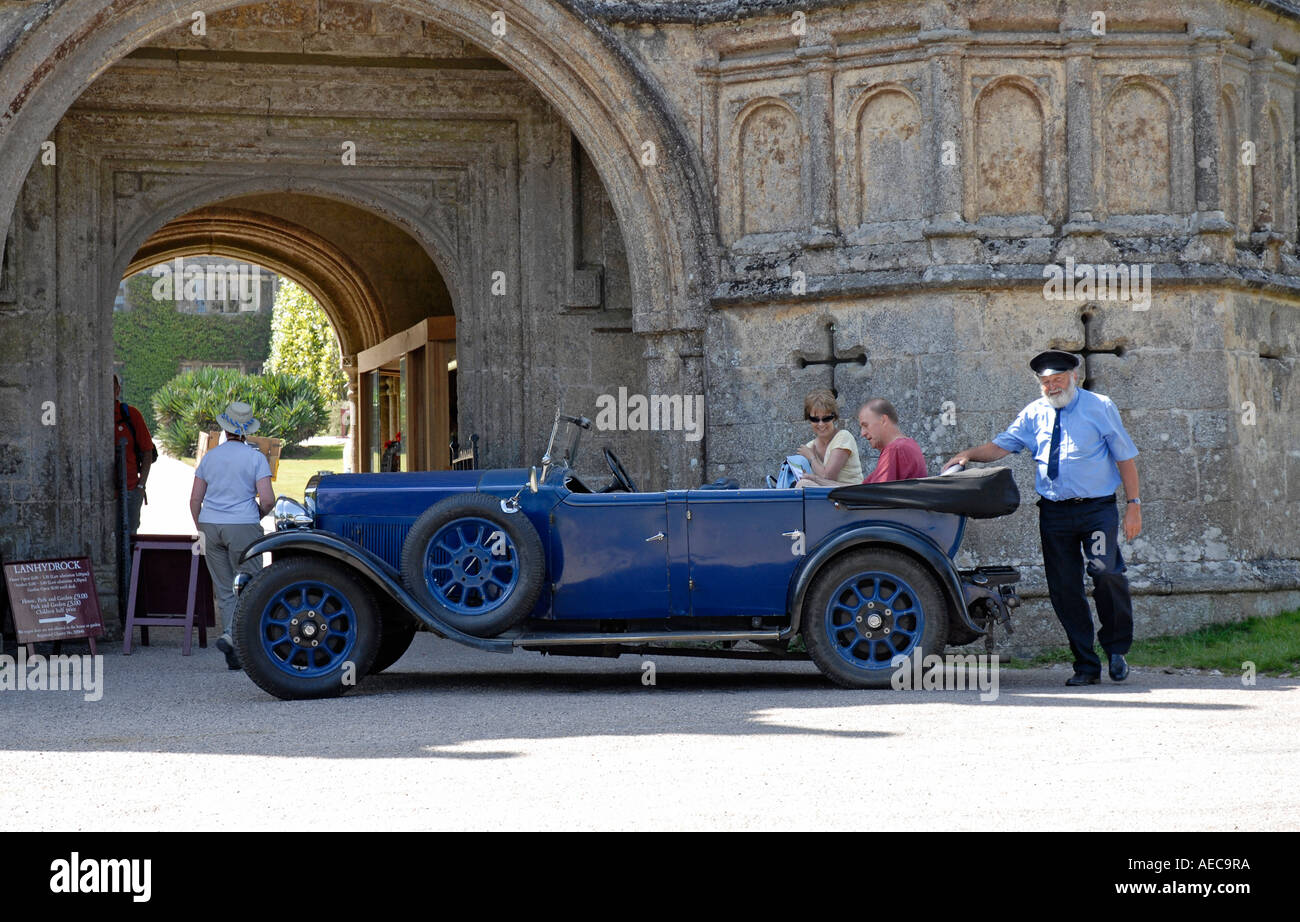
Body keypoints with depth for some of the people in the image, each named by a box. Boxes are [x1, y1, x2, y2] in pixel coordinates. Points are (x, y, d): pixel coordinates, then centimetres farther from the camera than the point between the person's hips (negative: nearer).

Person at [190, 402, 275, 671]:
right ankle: (230, 635, -19)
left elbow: (195, 500, 9)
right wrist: (258, 515, 9)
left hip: (210, 525, 5)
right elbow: (268, 499, -12)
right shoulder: (256, 458, -5)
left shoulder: (209, 457, 8)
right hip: (243, 527, -4)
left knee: (225, 590, 9)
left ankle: (234, 654, 7)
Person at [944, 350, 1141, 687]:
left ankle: (1117, 649, -2)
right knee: (1064, 589, 1)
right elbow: (1001, 446, 9)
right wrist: (969, 454, -10)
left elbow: (1125, 457, 3)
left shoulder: (1100, 408, 4)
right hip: (1054, 512, 3)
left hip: (1097, 509, -3)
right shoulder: (1034, 414, 11)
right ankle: (1086, 665, 10)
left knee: (1107, 572, -22)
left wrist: (1133, 504, -3)